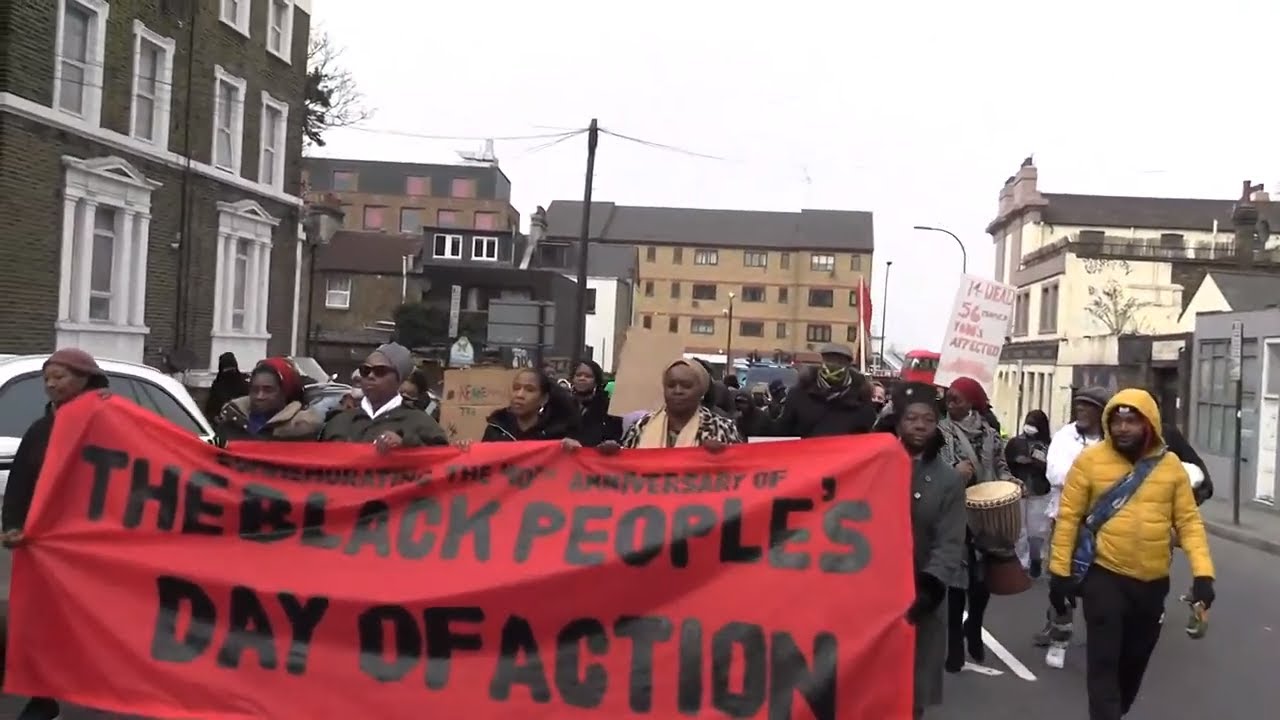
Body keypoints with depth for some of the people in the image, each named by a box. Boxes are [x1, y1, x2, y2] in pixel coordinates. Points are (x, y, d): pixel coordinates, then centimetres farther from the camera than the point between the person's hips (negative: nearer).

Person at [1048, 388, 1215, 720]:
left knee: (1136, 656, 18)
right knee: (1104, 659, -6)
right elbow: (1068, 516, -5)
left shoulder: (1170, 464, -1)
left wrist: (1203, 572, -10)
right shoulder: (1090, 459, -9)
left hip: (1154, 580, 4)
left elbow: (1189, 520, 0)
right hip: (1104, 575, -3)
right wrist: (1060, 567, -5)